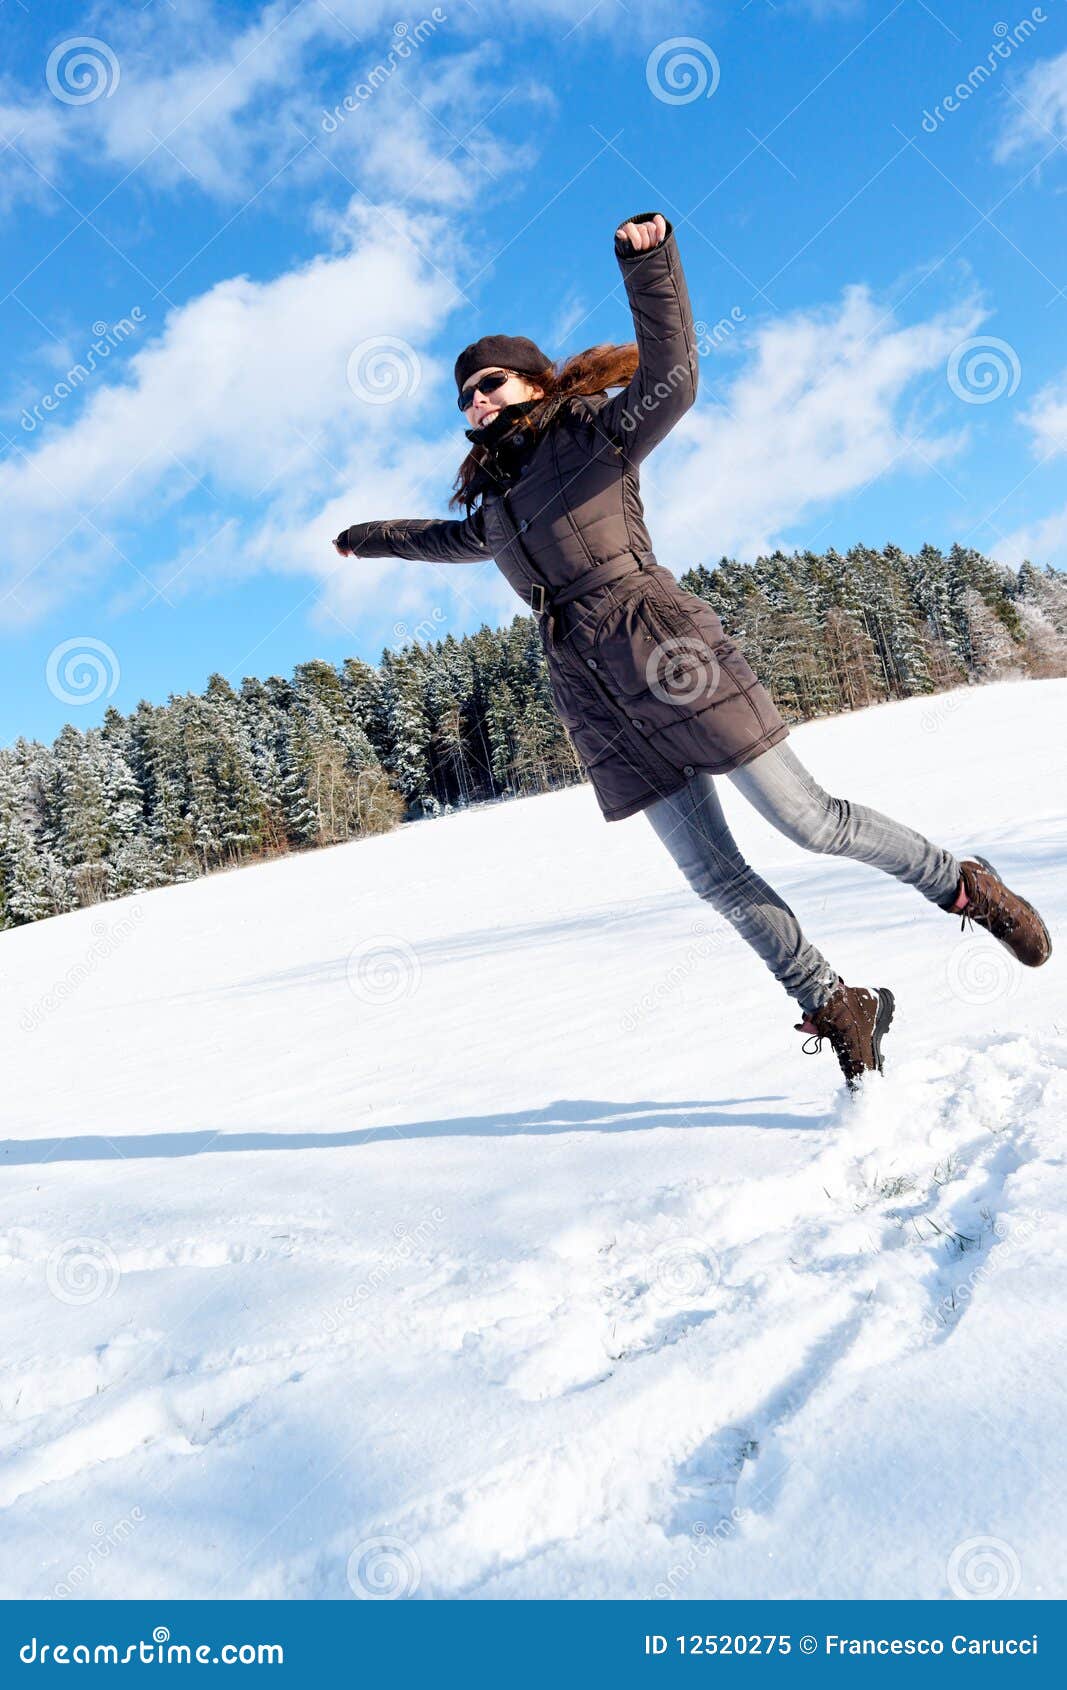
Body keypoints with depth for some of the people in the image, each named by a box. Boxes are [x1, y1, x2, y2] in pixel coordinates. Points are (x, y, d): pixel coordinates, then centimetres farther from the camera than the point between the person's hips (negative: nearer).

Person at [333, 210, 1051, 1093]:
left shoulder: (594, 435, 4)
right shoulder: (495, 499, 22)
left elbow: (670, 376, -13)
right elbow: (454, 537, 44)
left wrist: (649, 260, -23)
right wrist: (379, 537, 55)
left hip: (665, 647, -6)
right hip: (591, 691, 6)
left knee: (809, 821, -5)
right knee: (712, 872, 0)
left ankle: (963, 885, 18)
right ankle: (838, 1008, 12)